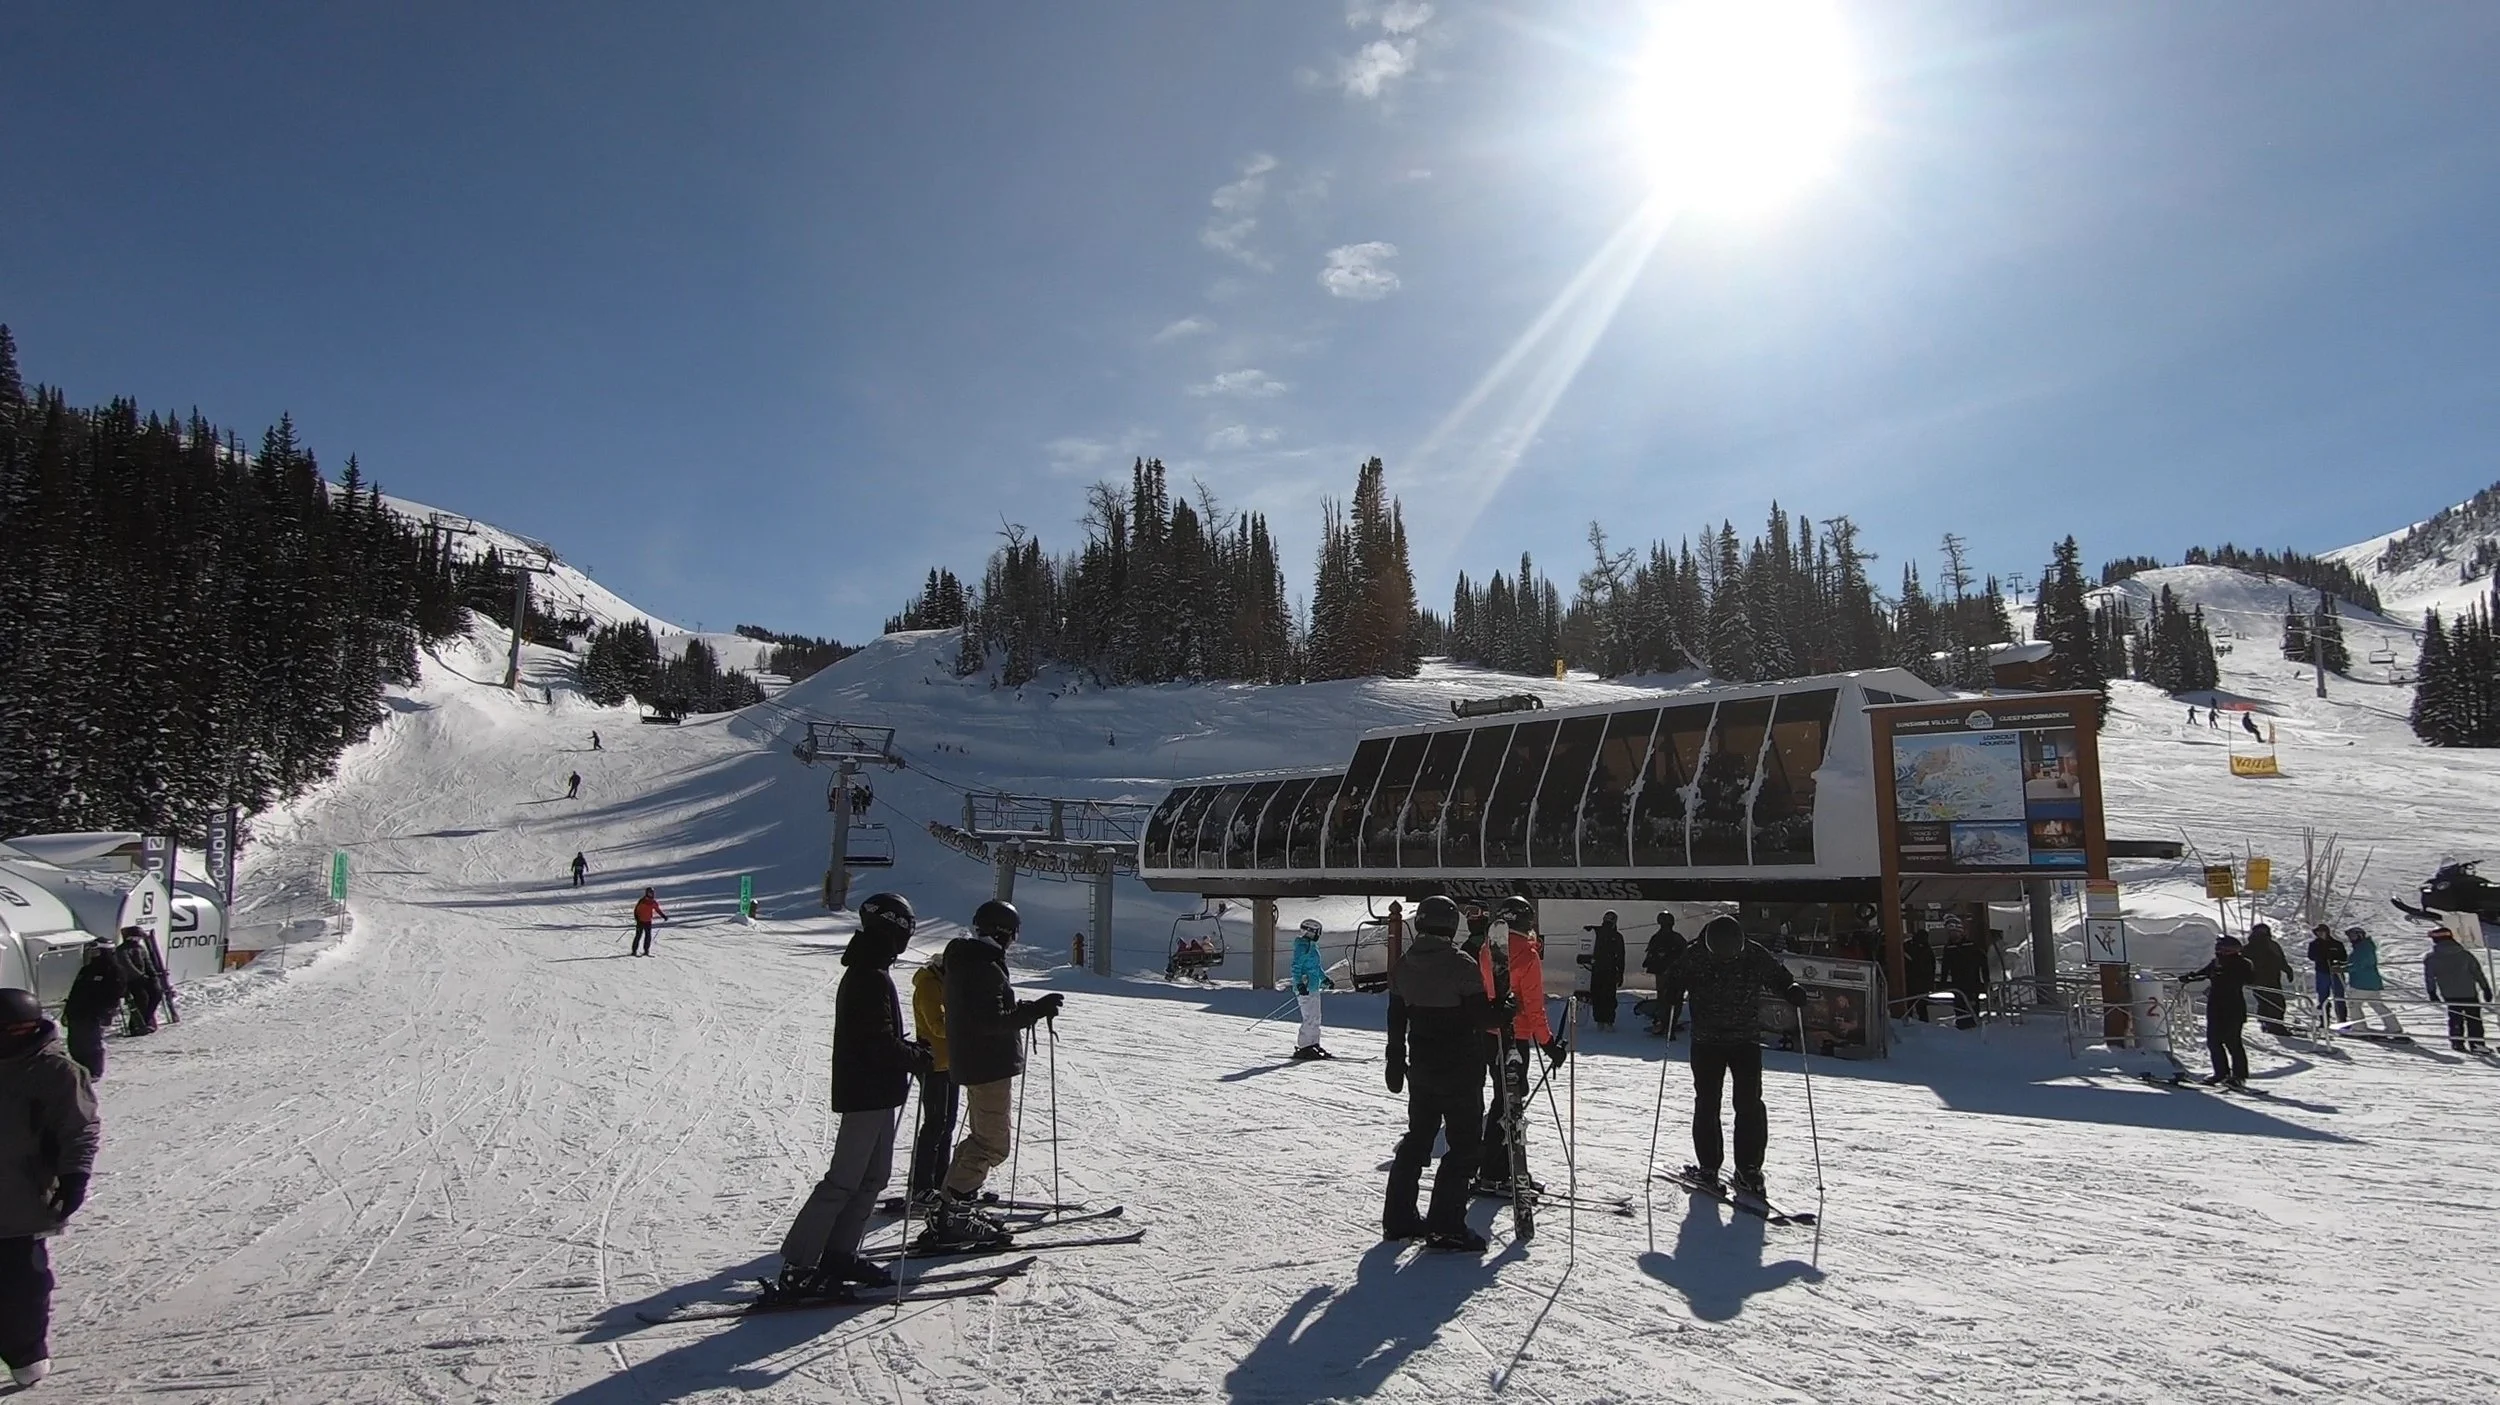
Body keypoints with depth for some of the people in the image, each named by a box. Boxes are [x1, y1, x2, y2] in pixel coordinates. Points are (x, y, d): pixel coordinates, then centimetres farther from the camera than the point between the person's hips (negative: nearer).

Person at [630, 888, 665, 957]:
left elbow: (657, 910, 14)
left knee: (648, 936, 3)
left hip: (648, 922, 5)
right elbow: (636, 910, -12)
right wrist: (637, 919, -23)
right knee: (638, 936, -5)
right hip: (640, 921, -5)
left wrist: (663, 916, 5)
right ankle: (634, 951, 2)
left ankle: (646, 951, 11)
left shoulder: (653, 902, 4)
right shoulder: (642, 901, -13)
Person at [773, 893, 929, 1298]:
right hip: (869, 1093, -10)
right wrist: (919, 1059, -8)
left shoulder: (861, 972, 13)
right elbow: (882, 1044, -22)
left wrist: (908, 1049, 10)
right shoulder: (874, 979, -20)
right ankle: (797, 1267, 1)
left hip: (872, 1092, 10)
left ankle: (838, 1253, 23)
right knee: (844, 1181, -5)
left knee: (873, 1176, 16)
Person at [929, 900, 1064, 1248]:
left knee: (983, 1137, 20)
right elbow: (991, 1021, -25)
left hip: (975, 1063, 11)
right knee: (994, 1143, -6)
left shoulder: (964, 961, 13)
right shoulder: (985, 967, -20)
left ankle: (955, 1207, 25)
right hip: (990, 1065, -11)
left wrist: (1029, 1010, 19)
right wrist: (1036, 1010, -24)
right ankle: (951, 1219, -6)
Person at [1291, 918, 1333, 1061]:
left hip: (1313, 987, 10)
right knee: (1310, 1018, -10)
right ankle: (1303, 1048, -6)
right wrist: (1299, 984, -26)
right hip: (1306, 987, -10)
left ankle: (1313, 1044, 21)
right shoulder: (1303, 945, -14)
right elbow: (1296, 966, -19)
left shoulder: (1312, 945, 16)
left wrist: (1324, 977, 31)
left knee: (1315, 1017, 14)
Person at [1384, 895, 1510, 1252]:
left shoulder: (1403, 967, 2)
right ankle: (1445, 1226, -1)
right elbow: (1481, 1016, -17)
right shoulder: (1462, 967, -17)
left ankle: (1398, 1217, 21)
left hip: (1421, 1069, 6)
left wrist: (1395, 1064, 18)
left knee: (1418, 1138, 18)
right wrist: (1506, 1011, 3)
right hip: (1461, 1072, -6)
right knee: (1463, 1145, 2)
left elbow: (1396, 1022, 9)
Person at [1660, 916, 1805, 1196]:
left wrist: (1792, 991, -16)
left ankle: (1749, 1167, 4)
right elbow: (1674, 982, 1)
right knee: (1707, 1102, 2)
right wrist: (1669, 997, -20)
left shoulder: (1757, 956, -11)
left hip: (1747, 1039, 0)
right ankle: (1708, 1165, 15)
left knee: (1749, 1103, -7)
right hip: (1706, 1041, 0)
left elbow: (1778, 978, 5)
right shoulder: (1694, 957, -12)